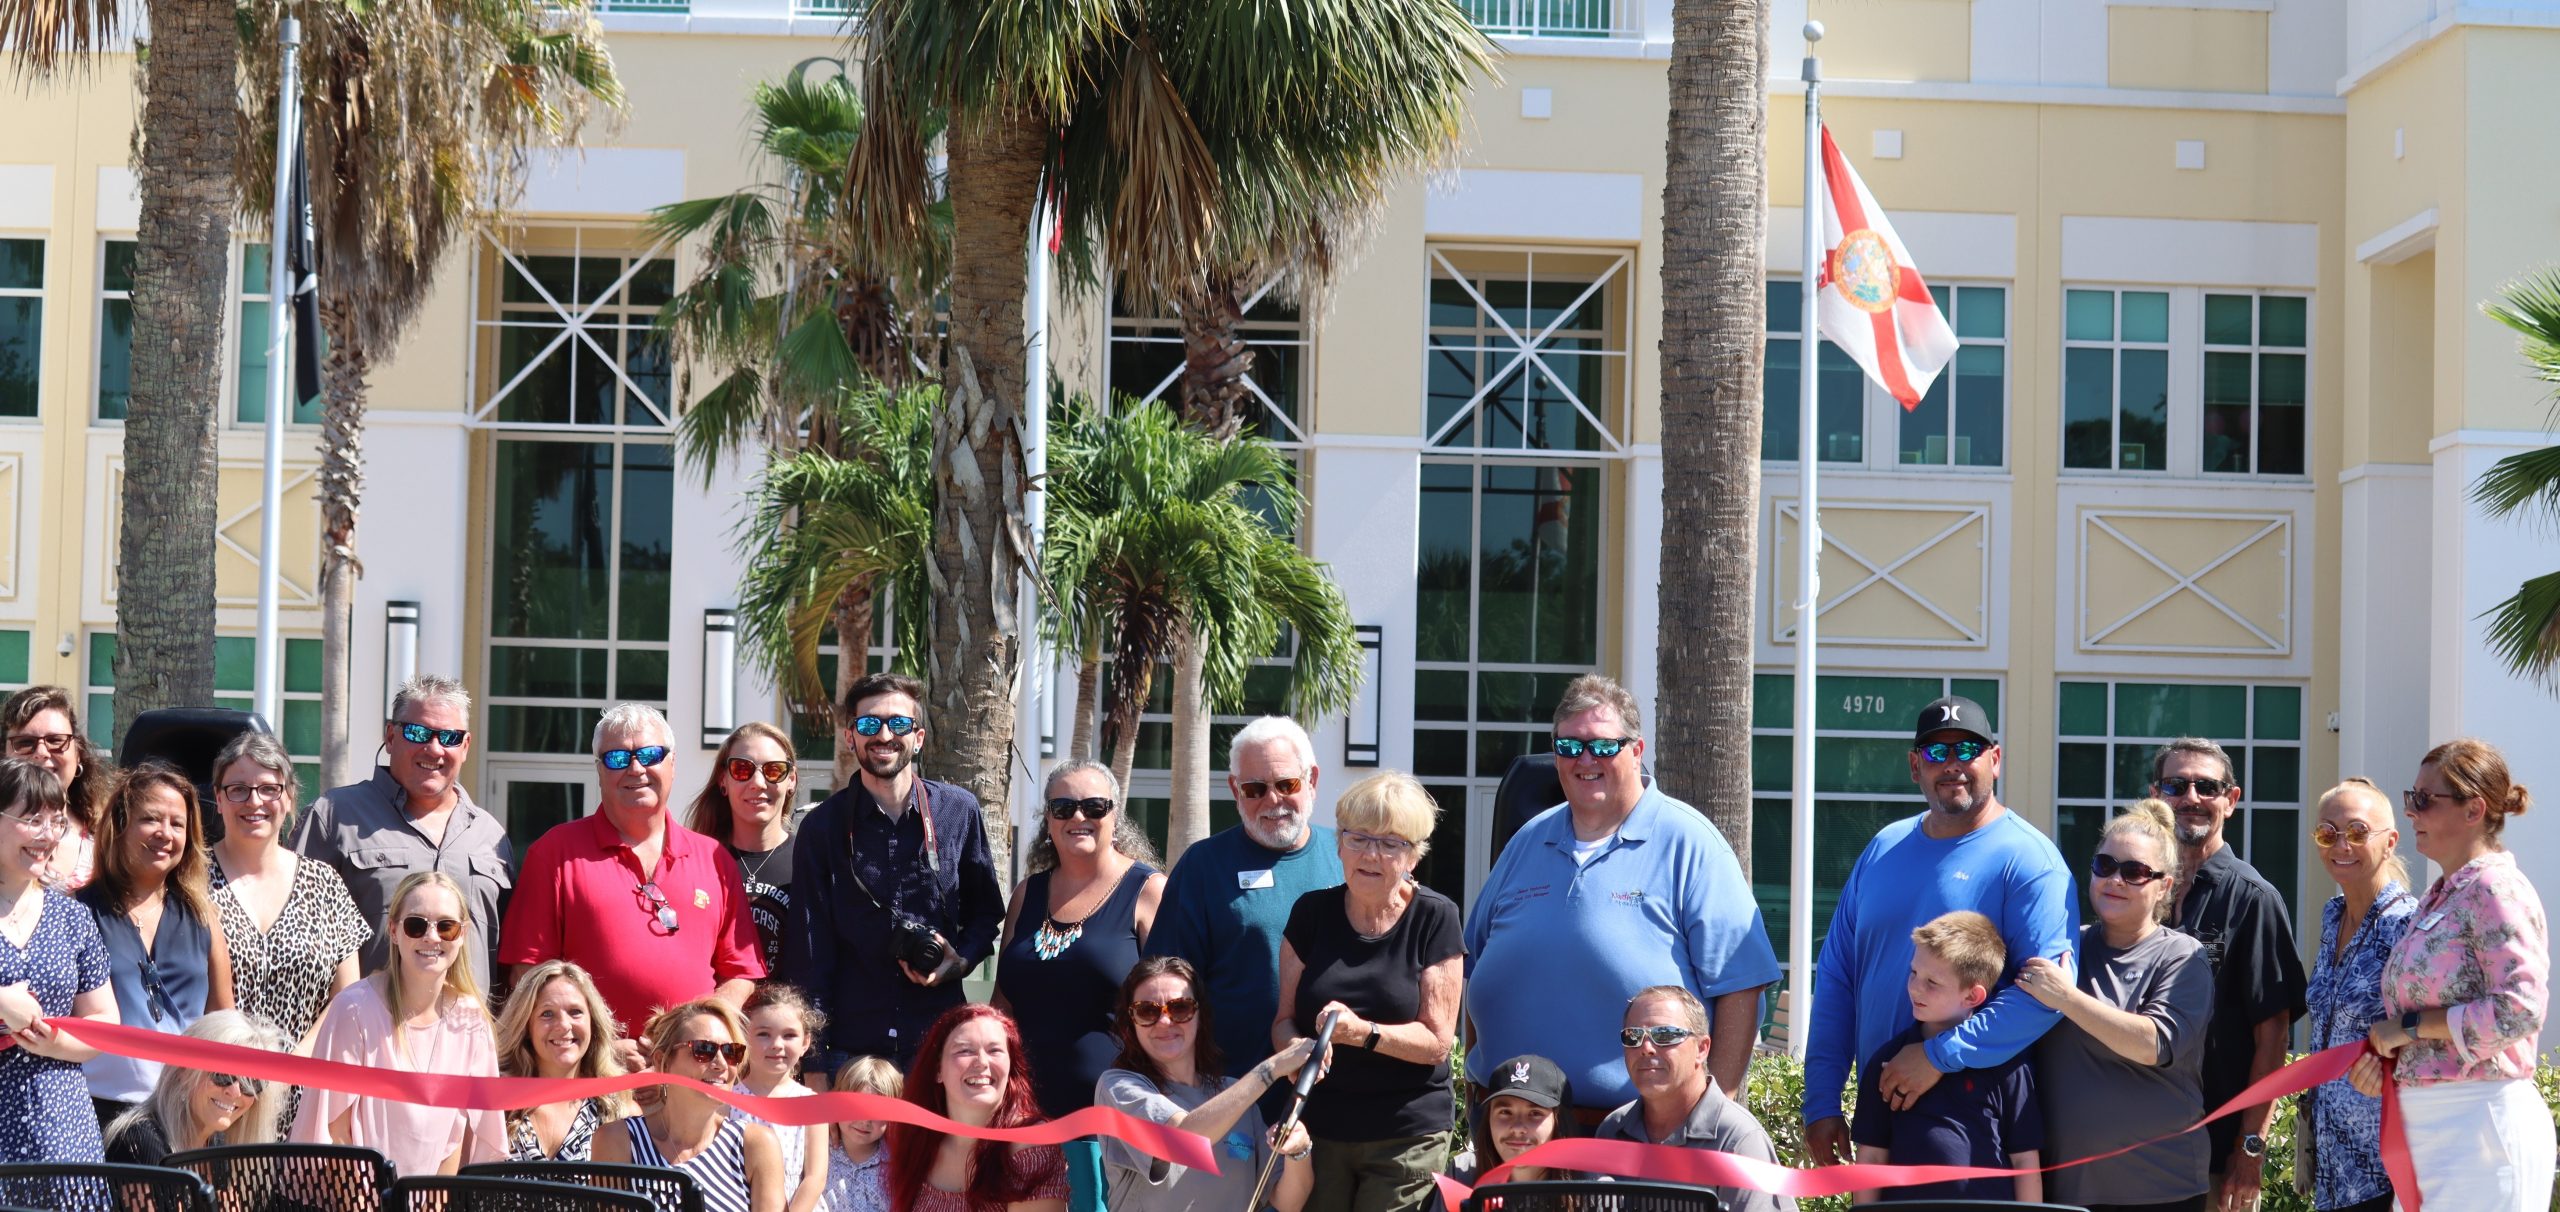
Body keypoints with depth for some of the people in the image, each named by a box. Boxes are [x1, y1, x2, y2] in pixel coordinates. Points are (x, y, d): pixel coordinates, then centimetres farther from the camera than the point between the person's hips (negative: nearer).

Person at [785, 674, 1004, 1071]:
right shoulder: (822, 827, 2)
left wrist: (963, 960, -5)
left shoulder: (959, 811, 6)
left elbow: (987, 909, 17)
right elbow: (809, 952, 1)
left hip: (938, 1039, 1)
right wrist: (813, 1060, -5)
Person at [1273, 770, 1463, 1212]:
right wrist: (1296, 1047, -15)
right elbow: (1285, 1018, 9)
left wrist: (1365, 1033, -23)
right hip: (1318, 1131, 2)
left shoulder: (1434, 918, -2)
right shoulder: (1312, 912, 6)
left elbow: (1437, 1041, -5)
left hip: (1407, 1141, -2)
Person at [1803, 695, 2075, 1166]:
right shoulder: (1884, 849, 11)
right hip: (1881, 1106, 5)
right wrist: (1821, 1102, 3)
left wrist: (1940, 1056, -23)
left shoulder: (2026, 858, -8)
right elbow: (1835, 977, 10)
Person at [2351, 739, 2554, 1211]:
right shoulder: (2436, 899, 17)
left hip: (2479, 1124, -9)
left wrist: (2410, 1025, -14)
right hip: (2423, 1126, 9)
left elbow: (2520, 1009, -21)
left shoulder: (2496, 890, -11)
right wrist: (2381, 1055, 5)